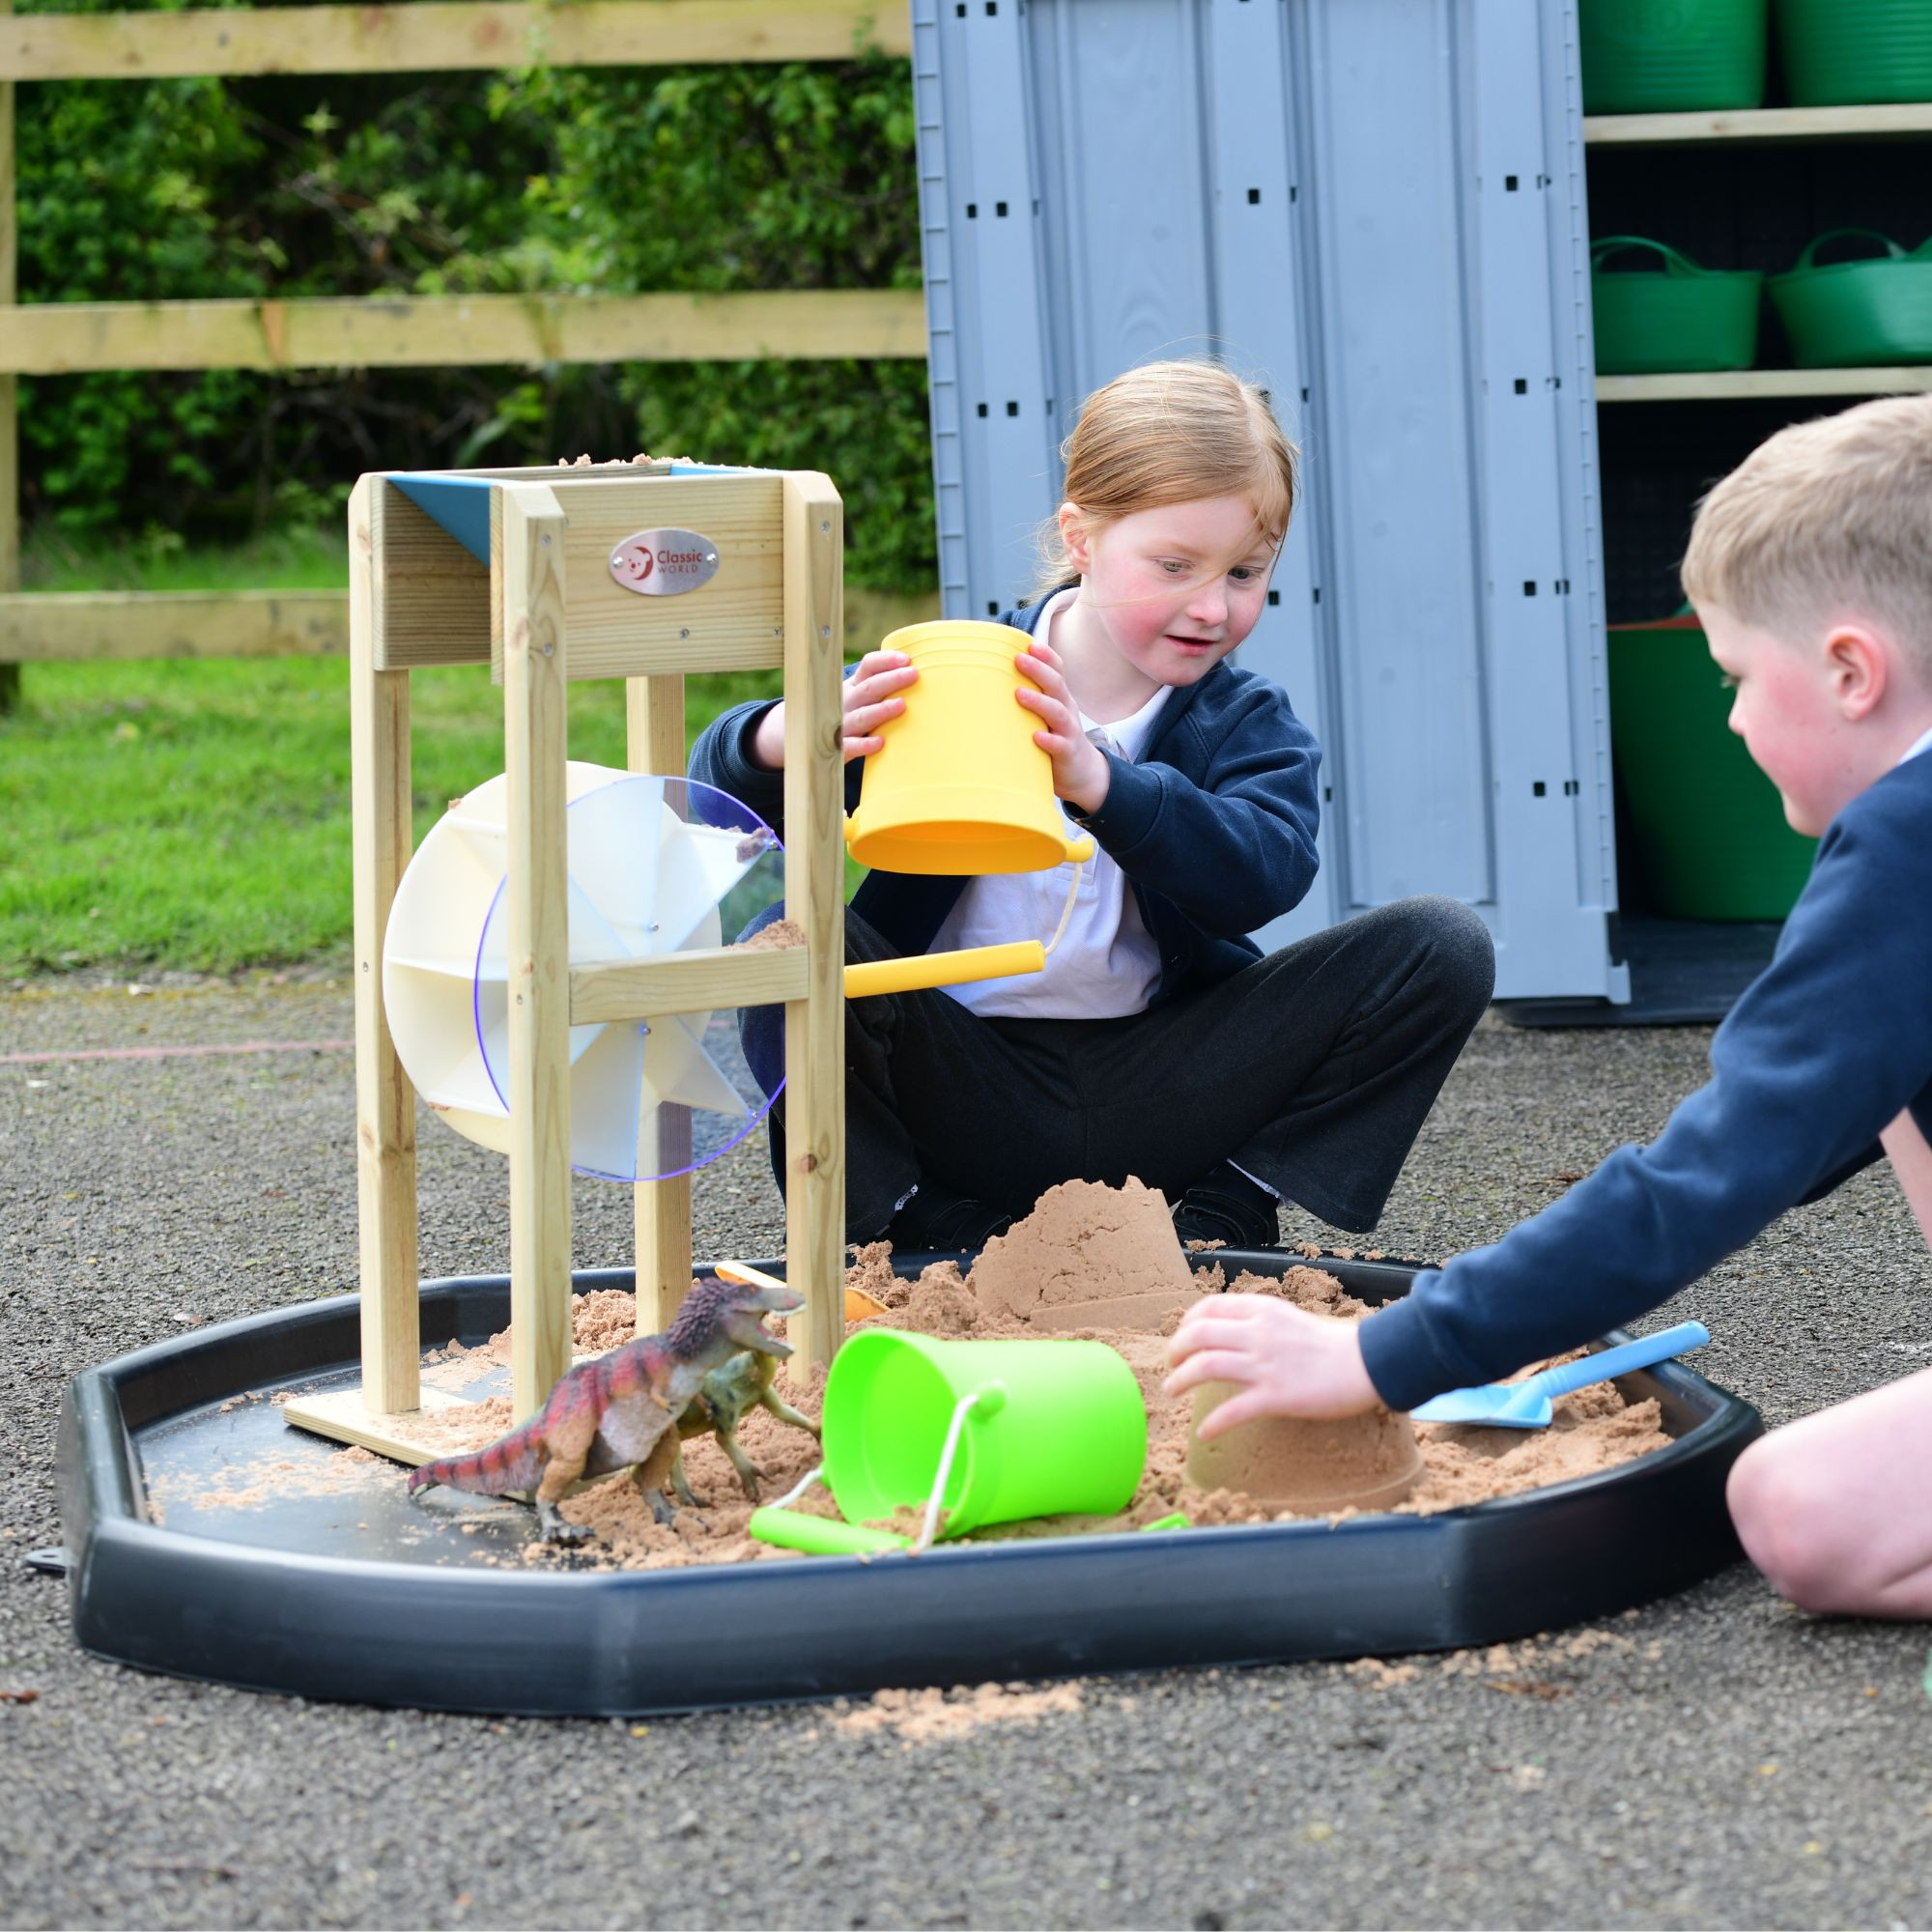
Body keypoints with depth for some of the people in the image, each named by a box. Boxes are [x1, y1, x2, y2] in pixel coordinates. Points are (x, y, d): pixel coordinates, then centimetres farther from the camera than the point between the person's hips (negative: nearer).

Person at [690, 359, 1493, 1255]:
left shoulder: (1249, 727, 3)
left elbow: (1259, 877, -20)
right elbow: (723, 783, -9)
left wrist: (1098, 781, -37)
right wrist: (788, 739, -36)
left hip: (1156, 1097, 1)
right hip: (961, 1094, -1)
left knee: (1443, 946, -13)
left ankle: (1221, 1215, -5)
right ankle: (925, 1226, -14)